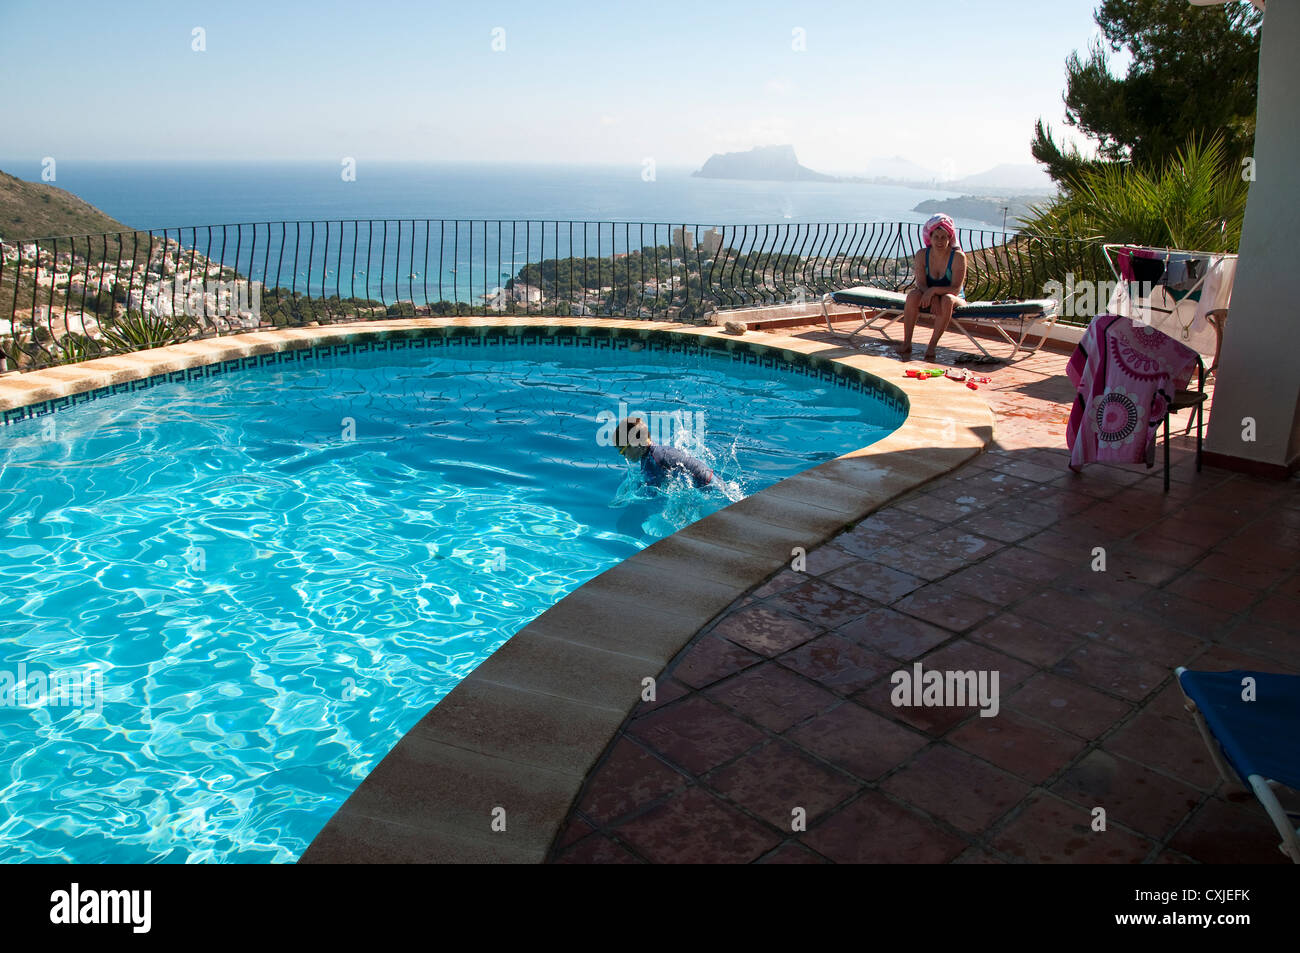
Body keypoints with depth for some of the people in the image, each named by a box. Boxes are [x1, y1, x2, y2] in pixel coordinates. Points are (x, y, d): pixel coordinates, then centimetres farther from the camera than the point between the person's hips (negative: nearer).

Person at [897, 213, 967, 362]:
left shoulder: (958, 256, -14)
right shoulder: (922, 255, -6)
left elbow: (956, 289, -20)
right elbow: (921, 284, -13)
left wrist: (934, 290, -35)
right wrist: (932, 298, -33)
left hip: (954, 299, -2)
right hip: (929, 298, 2)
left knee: (947, 300, -37)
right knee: (913, 294, -29)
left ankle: (932, 345, -29)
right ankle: (906, 343, -27)